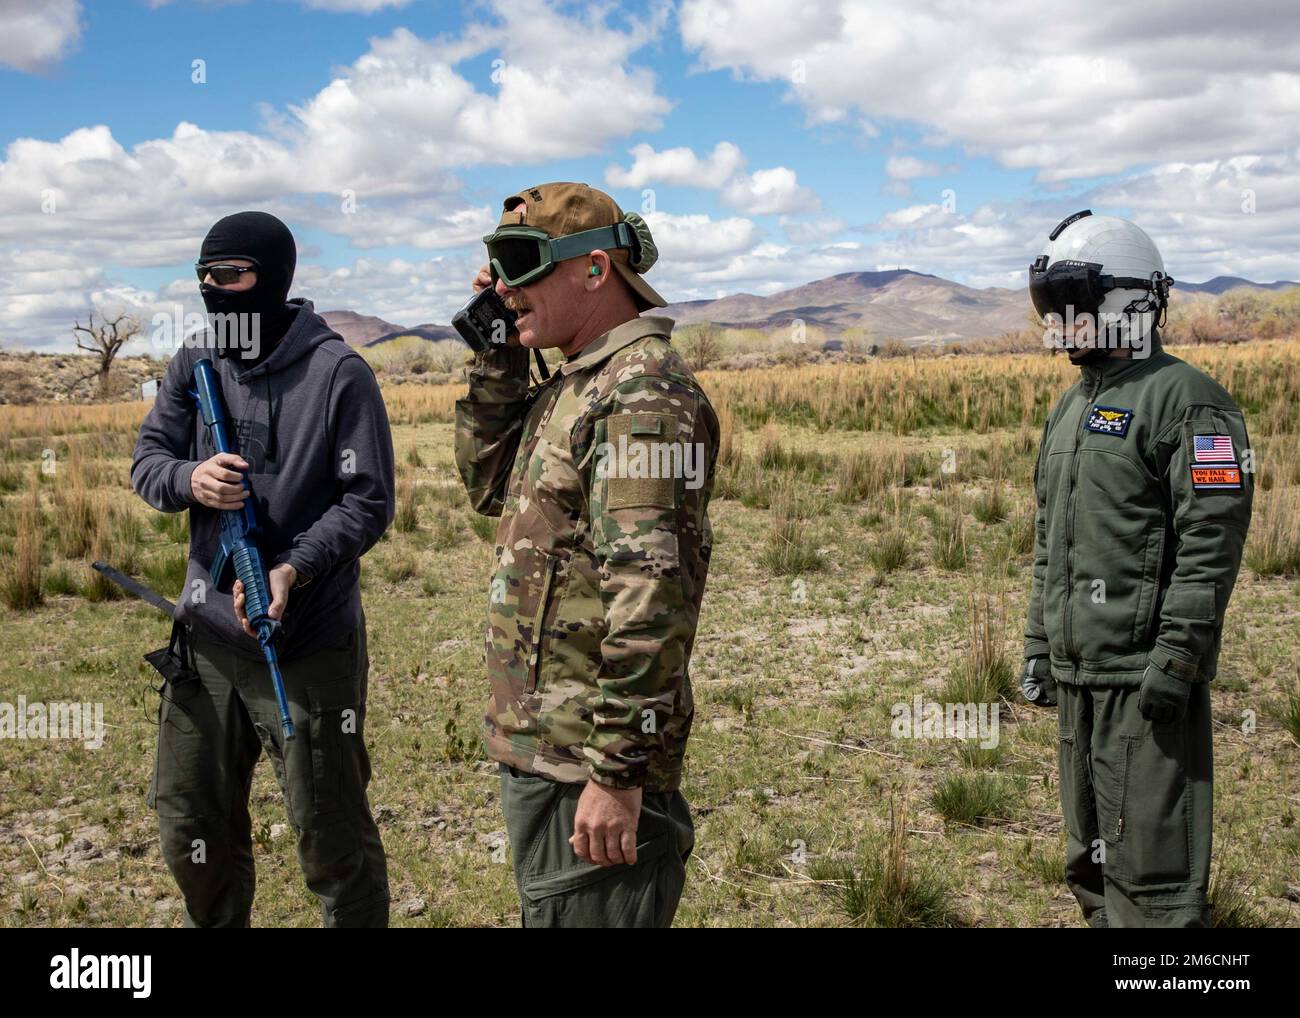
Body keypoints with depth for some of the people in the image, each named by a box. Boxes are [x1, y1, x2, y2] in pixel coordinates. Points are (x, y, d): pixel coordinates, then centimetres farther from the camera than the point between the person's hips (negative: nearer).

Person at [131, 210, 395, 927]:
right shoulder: (193, 367, 6)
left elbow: (368, 501, -12)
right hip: (206, 635, 6)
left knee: (332, 843, 6)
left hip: (309, 647, -5)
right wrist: (189, 479, -18)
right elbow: (146, 460, 5)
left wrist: (294, 569, -26)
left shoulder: (339, 374, -10)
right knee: (191, 831, 19)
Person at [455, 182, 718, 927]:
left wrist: (618, 772, -25)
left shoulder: (643, 392, -19)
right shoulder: (580, 383, 12)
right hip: (542, 747, 10)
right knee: (551, 908, 23)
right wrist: (499, 354, 10)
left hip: (589, 764, -10)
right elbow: (490, 484, 21)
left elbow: (649, 597, -25)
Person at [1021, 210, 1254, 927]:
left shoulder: (1183, 398, -11)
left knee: (1150, 866, -6)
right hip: (1078, 672, 9)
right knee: (1093, 858, 18)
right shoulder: (1072, 407, 17)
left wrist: (1177, 657, -22)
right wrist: (1038, 643, 19)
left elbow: (1212, 542, -17)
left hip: (1144, 677, -9)